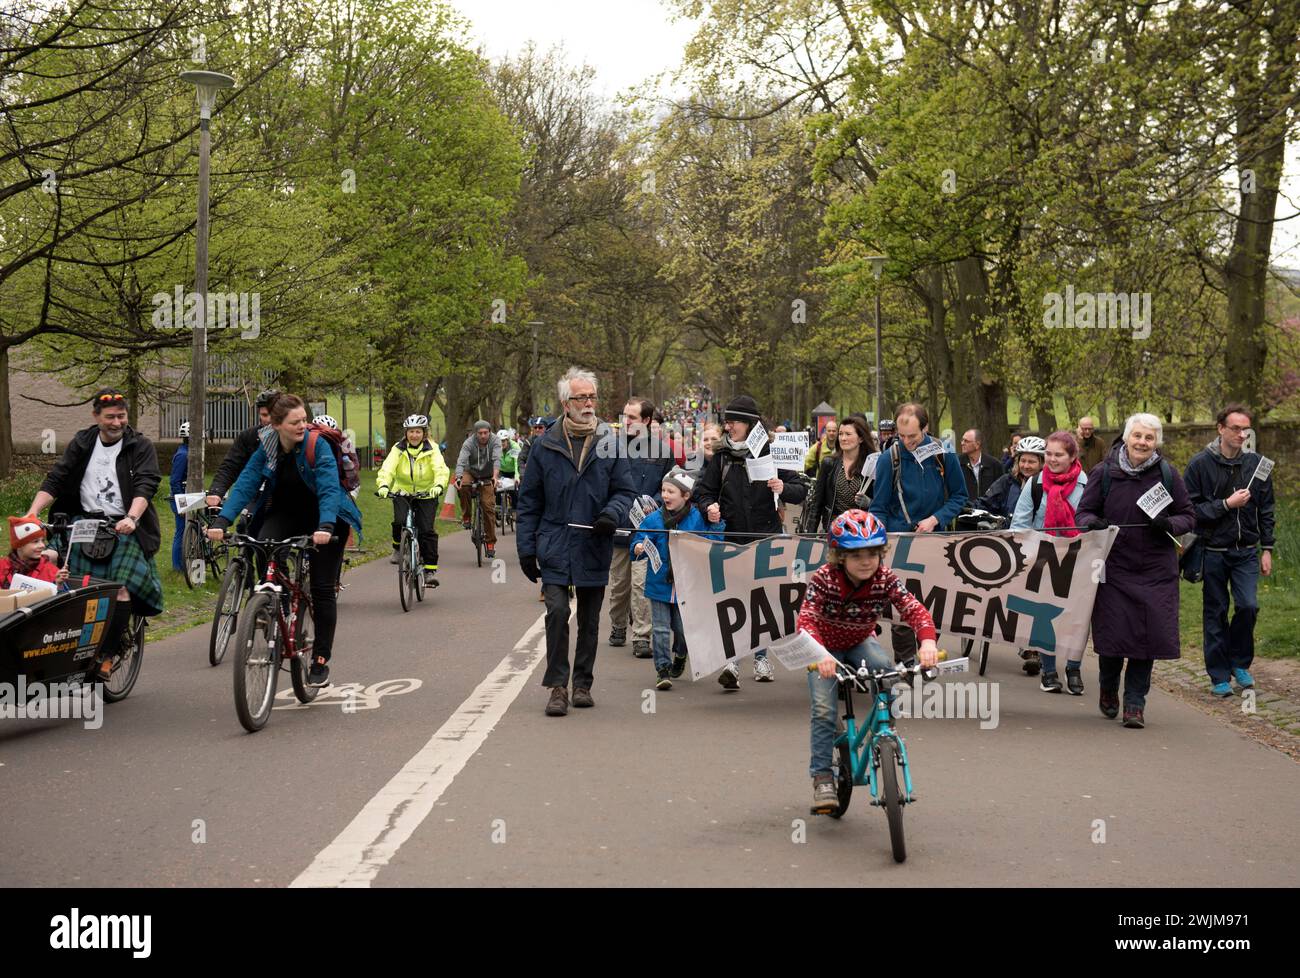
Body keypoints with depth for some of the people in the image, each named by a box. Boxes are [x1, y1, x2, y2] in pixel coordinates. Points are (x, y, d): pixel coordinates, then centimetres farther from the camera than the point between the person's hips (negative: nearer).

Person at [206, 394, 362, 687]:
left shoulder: (318, 446, -22)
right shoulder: (266, 448, -11)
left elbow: (329, 489, -32)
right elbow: (244, 484, -18)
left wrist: (326, 526, -49)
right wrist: (222, 520, -32)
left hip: (325, 520, -3)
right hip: (284, 514, 3)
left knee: (323, 588, -6)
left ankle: (321, 661, 4)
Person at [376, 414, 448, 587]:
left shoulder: (431, 451, -8)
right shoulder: (398, 450, -6)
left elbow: (441, 469, -23)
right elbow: (387, 468, -20)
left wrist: (439, 485, -45)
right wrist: (383, 485, -40)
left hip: (426, 495, -1)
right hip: (402, 493, 1)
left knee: (427, 531, -11)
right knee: (400, 522, -24)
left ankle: (431, 570, -3)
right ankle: (398, 549, 6)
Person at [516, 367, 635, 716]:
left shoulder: (610, 442, 2)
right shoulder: (546, 445, 1)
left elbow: (625, 490, 7)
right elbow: (529, 501, 6)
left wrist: (612, 514, -15)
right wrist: (526, 549, 2)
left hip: (594, 547, 2)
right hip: (555, 547, -2)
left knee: (589, 619, 11)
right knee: (557, 612, -13)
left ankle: (583, 683, 23)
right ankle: (557, 685, -5)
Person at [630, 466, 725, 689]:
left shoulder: (698, 518, -3)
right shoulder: (654, 519, -1)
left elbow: (713, 541, 2)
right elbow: (638, 540, -1)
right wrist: (639, 548, -23)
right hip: (659, 583, 1)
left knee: (683, 628, 9)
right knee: (661, 628, -1)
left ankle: (680, 655, 39)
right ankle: (662, 669, 5)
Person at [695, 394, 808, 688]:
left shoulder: (771, 454, 0)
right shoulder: (721, 457, 6)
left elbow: (801, 491, 2)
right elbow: (703, 491, 12)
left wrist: (783, 489, -19)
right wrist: (709, 507, -9)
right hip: (732, 539, 1)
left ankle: (761, 658, 23)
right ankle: (731, 660, -14)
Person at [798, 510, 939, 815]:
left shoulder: (885, 579, -22)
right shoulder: (823, 579, -29)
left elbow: (914, 609, -31)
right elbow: (805, 621, -39)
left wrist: (928, 640, -53)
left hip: (860, 644, 2)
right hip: (827, 649, -2)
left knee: (886, 670, -29)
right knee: (824, 709, -19)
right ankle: (822, 777, -8)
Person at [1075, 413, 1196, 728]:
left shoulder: (1168, 474, 3)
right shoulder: (1104, 473, 0)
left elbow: (1188, 516, 9)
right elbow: (1083, 512, 7)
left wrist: (1169, 523, -13)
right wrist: (1093, 522, -17)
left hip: (1155, 571, 1)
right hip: (1113, 566, -1)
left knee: (1148, 633, -2)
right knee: (1112, 631, -2)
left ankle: (1135, 702, 12)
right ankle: (1108, 690, 28)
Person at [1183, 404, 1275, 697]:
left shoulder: (1255, 463, 3)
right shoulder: (1200, 464, -7)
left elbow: (1266, 509, 10)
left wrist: (1266, 549, 7)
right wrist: (1226, 504, -19)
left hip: (1246, 551, 2)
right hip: (1213, 551, -2)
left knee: (1248, 606, -10)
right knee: (1215, 612, 4)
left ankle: (1239, 662, 14)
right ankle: (1219, 675, 15)